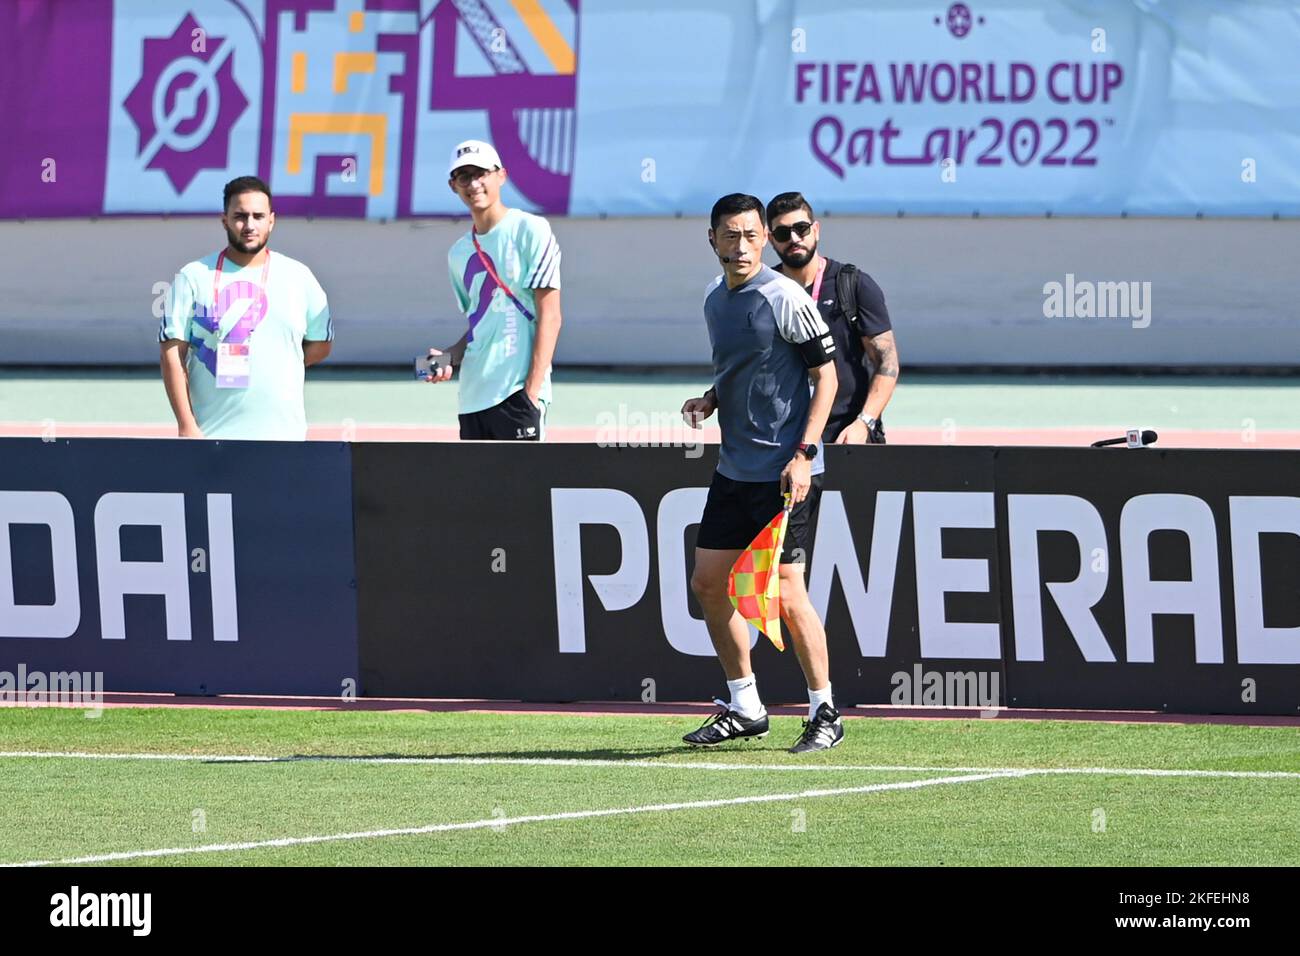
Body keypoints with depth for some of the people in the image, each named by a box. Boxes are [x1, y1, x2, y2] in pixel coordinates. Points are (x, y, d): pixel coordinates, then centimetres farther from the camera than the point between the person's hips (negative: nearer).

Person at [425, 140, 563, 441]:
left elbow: (549, 316, -7)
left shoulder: (529, 230, -3)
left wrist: (532, 393, -14)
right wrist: (449, 358, 4)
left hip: (517, 393, -7)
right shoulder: (459, 253, 17)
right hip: (472, 398, 7)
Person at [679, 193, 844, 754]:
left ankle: (825, 713, 2)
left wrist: (804, 453, -19)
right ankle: (745, 708, 20)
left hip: (785, 472, -8)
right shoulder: (715, 301, 11)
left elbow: (826, 374, -11)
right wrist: (710, 400, 5)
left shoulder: (784, 298, -12)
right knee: (709, 584, 9)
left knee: (785, 592, -10)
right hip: (734, 469, 8)